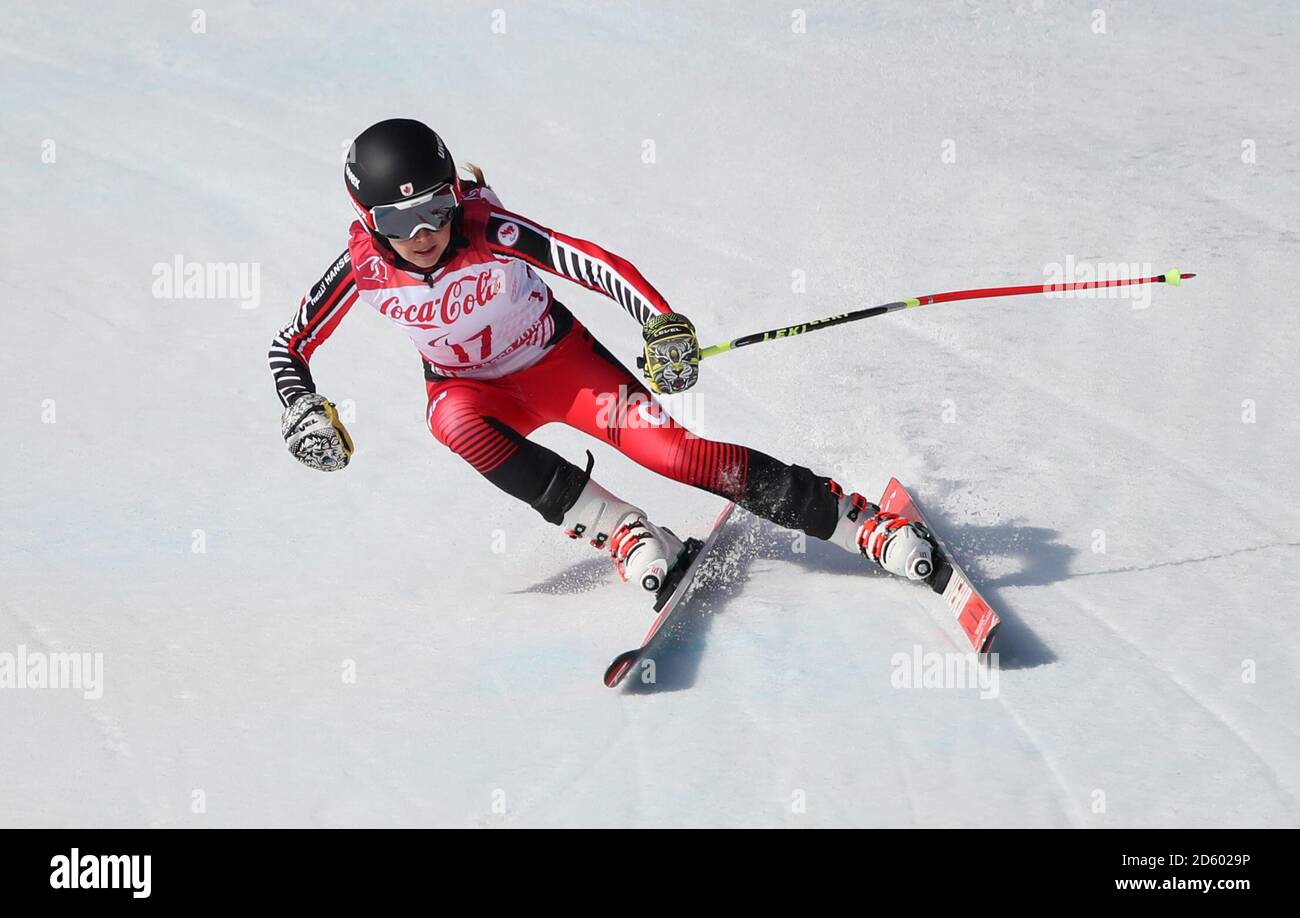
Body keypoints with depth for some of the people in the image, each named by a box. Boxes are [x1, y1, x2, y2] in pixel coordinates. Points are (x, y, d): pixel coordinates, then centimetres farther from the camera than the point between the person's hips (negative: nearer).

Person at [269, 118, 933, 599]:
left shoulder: (491, 231, -28)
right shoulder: (362, 268, -20)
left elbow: (593, 263, -33)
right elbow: (289, 346, -7)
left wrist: (661, 323, -48)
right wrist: (303, 412, -24)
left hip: (564, 361, -2)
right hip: (474, 388, 2)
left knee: (669, 447, -23)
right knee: (454, 420, -36)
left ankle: (856, 520, -18)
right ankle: (621, 530, -27)